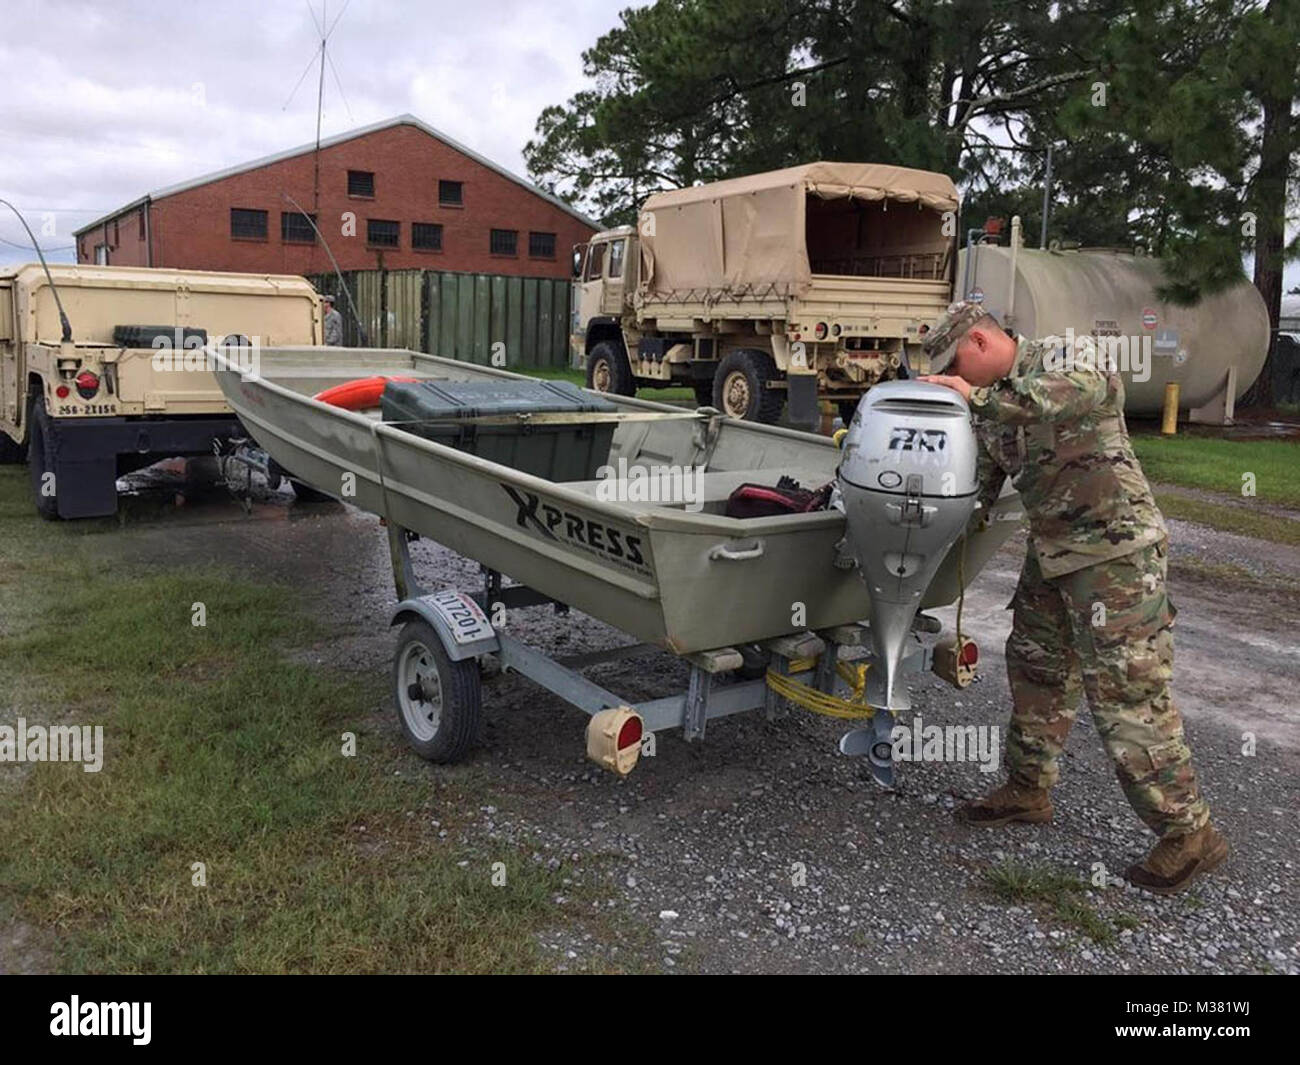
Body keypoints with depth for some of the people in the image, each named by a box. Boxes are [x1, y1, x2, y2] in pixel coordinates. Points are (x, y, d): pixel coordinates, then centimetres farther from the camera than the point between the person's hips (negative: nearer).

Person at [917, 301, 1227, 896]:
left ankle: (1188, 832, 5)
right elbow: (982, 478, 14)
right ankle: (1028, 790, 32)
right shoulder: (994, 404, 12)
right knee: (1035, 666, 16)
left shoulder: (1068, 358, -10)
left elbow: (1076, 392, -33)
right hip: (1052, 551, 9)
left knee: (1126, 693, -8)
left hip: (1114, 550, -9)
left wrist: (977, 396, -30)